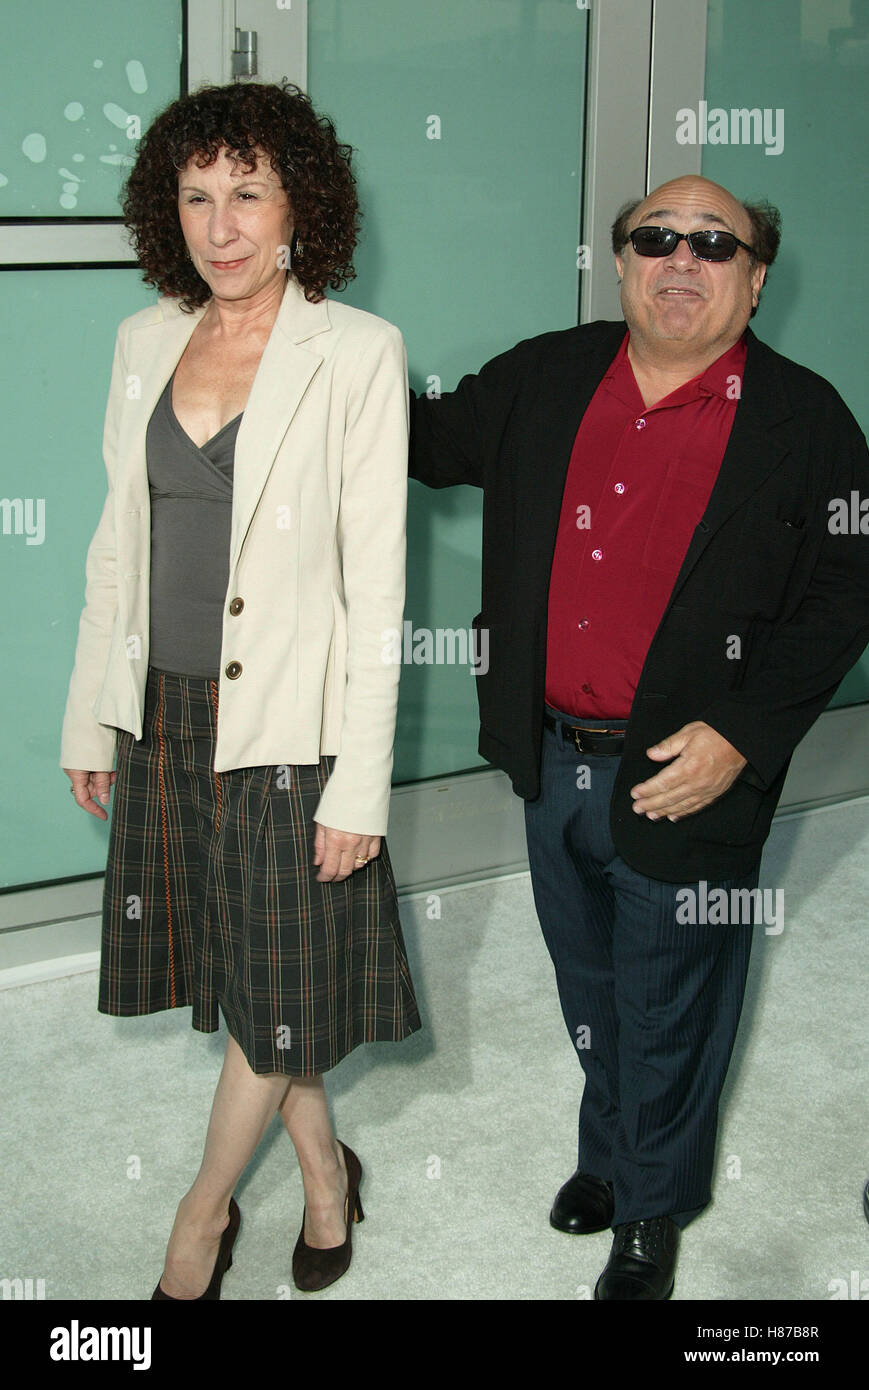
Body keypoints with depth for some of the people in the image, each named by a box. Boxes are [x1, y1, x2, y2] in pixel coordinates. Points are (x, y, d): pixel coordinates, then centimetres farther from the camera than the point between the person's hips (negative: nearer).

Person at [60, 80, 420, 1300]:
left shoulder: (357, 351, -10)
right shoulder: (145, 341, 6)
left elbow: (376, 579, -12)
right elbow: (119, 538, 11)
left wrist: (359, 784, -15)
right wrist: (93, 717, 11)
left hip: (284, 721, -5)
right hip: (165, 712, 5)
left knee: (276, 984, 7)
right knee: (228, 968, 15)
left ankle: (203, 1212, 30)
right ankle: (325, 1171, 37)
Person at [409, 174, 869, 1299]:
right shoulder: (544, 380, 2)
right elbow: (429, 441, 17)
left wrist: (740, 735, -19)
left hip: (684, 781, -4)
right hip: (552, 763, 4)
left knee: (666, 1016, 13)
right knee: (591, 995, 24)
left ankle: (654, 1207, 38)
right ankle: (607, 1154, 50)